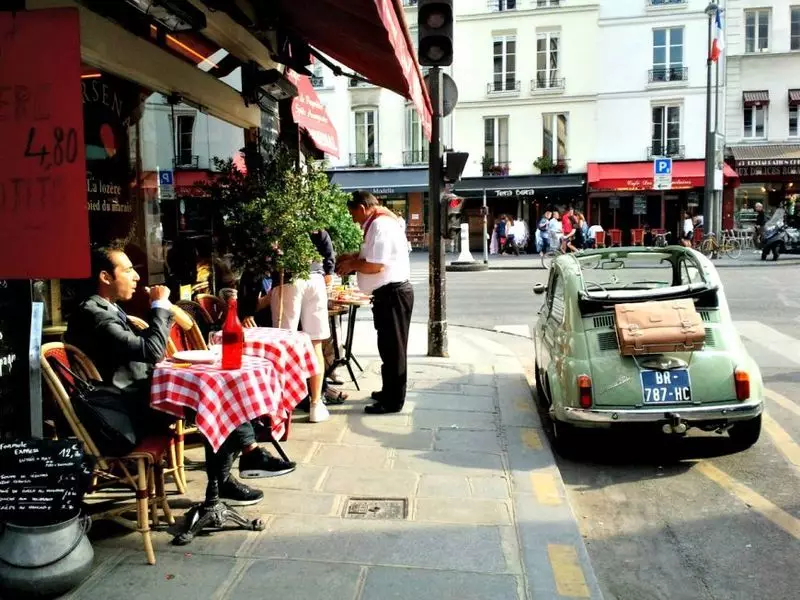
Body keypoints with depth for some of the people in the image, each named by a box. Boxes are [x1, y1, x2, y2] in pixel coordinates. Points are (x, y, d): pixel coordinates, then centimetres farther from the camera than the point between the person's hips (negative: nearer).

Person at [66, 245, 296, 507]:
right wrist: (160, 306, -14)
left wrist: (162, 309, 4)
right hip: (131, 409, -10)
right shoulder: (92, 314, -19)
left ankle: (250, 453, 3)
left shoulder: (107, 309, 13)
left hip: (142, 391, 10)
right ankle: (221, 481, -2)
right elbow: (151, 350, -26)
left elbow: (144, 348, 19)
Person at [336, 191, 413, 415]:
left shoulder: (380, 226, -18)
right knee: (389, 346, 19)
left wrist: (351, 265, -7)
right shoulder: (382, 222, 15)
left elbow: (374, 266, -23)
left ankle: (393, 401, 8)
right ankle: (389, 392, 31)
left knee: (392, 348, -2)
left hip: (392, 294, -10)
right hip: (391, 293, 10)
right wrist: (353, 257, 10)